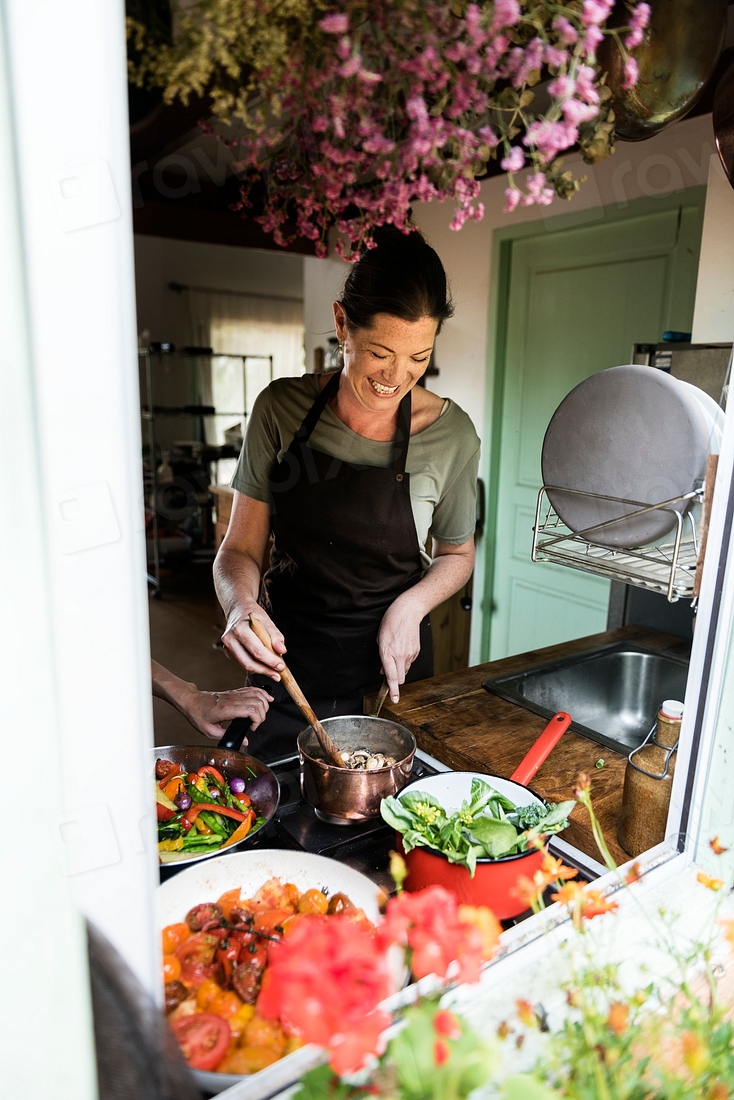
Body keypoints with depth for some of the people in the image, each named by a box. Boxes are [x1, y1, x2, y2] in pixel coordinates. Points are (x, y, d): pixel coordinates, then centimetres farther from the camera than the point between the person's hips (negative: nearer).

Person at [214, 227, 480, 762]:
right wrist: (240, 604, -25)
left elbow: (456, 553, 5)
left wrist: (411, 604, -14)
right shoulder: (282, 407, -9)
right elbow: (241, 547, -4)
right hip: (285, 664, 1)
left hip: (390, 671, 0)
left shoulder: (450, 434, -12)